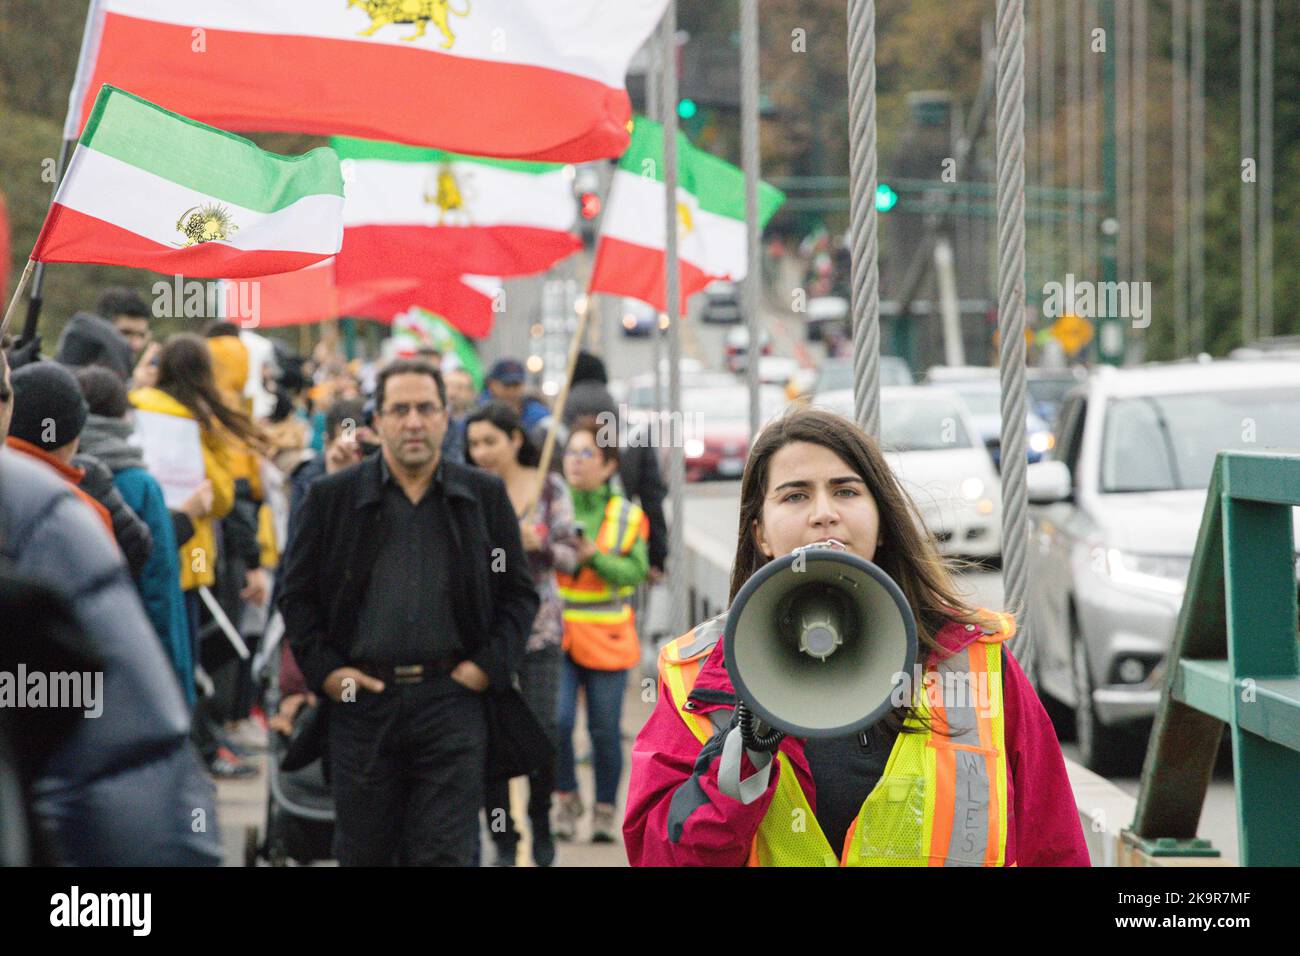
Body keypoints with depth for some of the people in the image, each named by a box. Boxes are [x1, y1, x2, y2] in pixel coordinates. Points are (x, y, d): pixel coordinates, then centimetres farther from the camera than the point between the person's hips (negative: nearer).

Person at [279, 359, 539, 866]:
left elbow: (519, 593, 11)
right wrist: (323, 671, -3)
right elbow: (297, 594, 9)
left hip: (452, 697, 0)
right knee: (363, 854, 8)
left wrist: (489, 665, -2)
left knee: (447, 853, -4)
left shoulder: (485, 496, 7)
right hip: (361, 697, 1)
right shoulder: (331, 497, 5)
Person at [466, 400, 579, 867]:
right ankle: (503, 840, 8)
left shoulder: (550, 488, 3)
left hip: (538, 623, 0)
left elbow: (570, 555, 2)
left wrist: (539, 546, -17)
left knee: (541, 729, -5)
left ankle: (541, 825, 18)